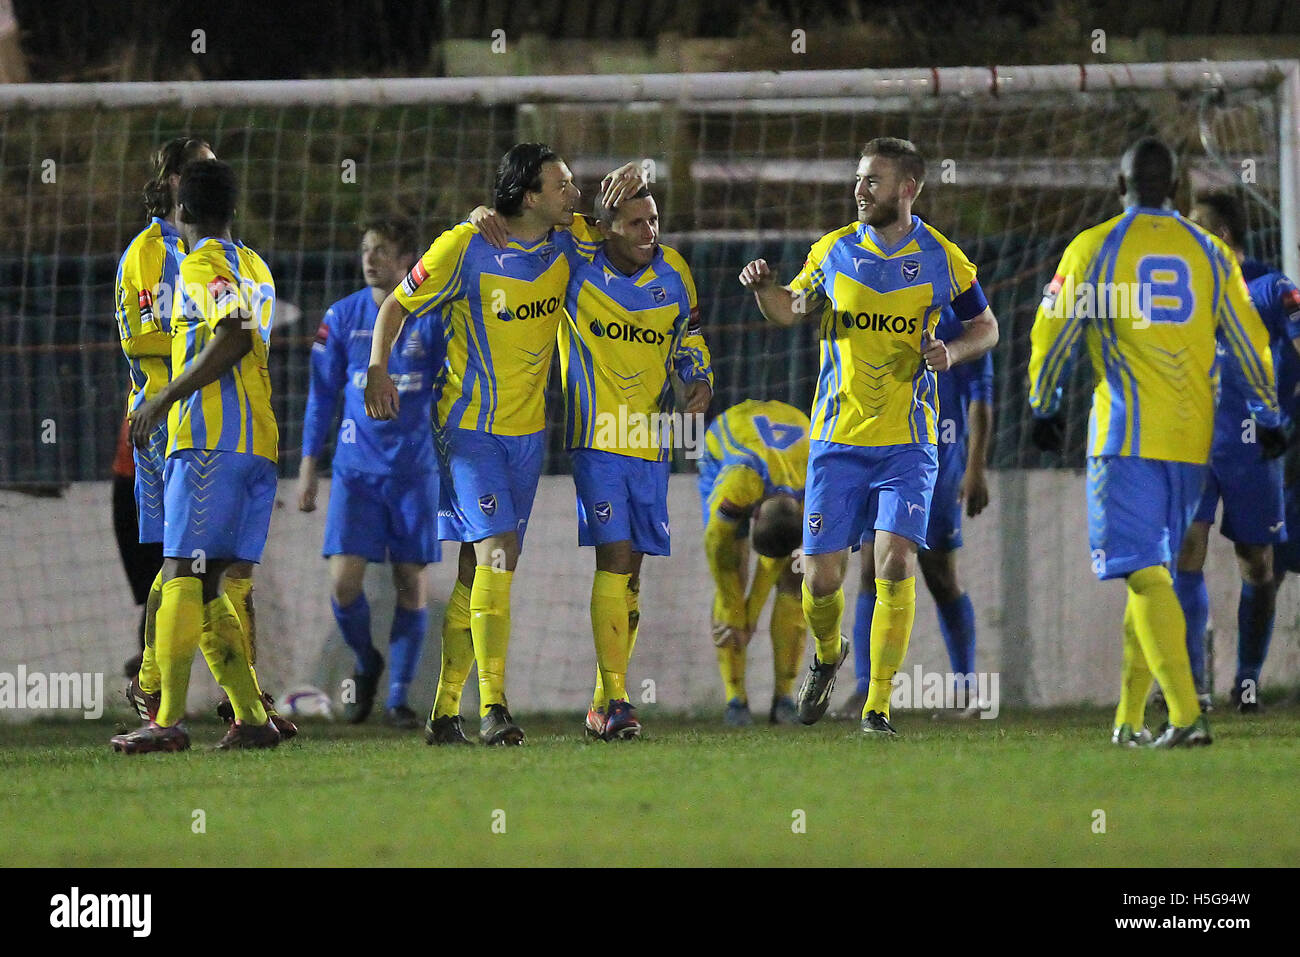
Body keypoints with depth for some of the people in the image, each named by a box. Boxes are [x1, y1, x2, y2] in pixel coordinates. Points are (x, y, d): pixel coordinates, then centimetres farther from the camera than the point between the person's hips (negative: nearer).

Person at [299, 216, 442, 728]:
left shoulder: (434, 320, -3)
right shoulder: (343, 317, 3)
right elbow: (322, 394, 10)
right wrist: (308, 465, 7)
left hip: (415, 469, -1)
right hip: (355, 469, 1)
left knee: (410, 582, -1)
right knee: (344, 580, -9)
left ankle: (398, 697, 8)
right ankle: (366, 663, 18)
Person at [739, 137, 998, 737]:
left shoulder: (941, 259, -1)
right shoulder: (834, 251, 4)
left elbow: (985, 327, 11)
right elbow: (792, 310, 18)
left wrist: (951, 353, -10)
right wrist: (763, 288, -4)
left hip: (907, 443, -2)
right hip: (837, 439, 2)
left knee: (895, 563, -16)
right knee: (821, 577, -1)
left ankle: (877, 706, -8)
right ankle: (828, 655, 33)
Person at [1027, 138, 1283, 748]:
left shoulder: (1092, 249, -1)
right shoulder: (1209, 253, 9)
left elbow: (1051, 337, 3)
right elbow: (1250, 344, 13)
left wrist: (1043, 407, 17)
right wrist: (1269, 418, 24)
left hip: (1128, 434, -4)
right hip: (1192, 439, 4)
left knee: (1145, 576, -9)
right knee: (1151, 572, 15)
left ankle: (1186, 715, -22)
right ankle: (1129, 720, 18)